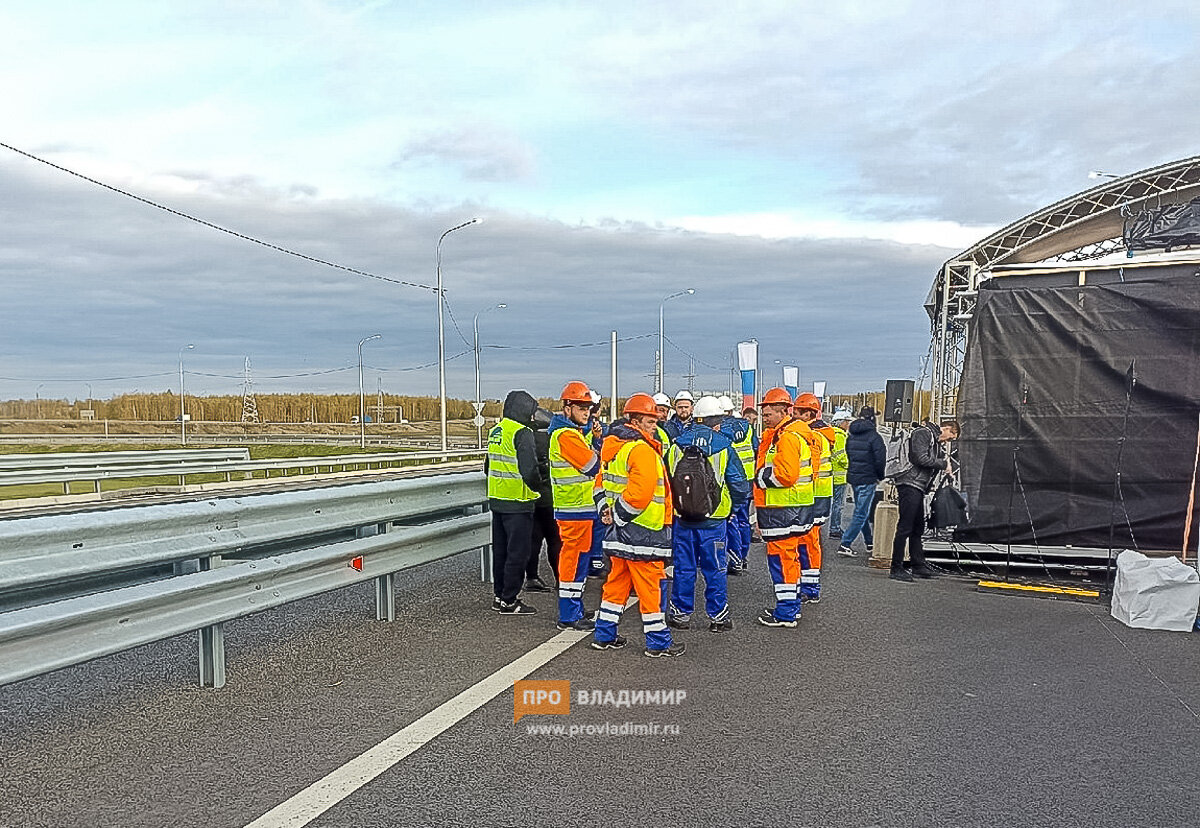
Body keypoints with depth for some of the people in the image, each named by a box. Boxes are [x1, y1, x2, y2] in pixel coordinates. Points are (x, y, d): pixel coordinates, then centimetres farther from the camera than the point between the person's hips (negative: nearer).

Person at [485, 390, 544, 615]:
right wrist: (537, 485, -6)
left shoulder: (495, 432, 12)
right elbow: (529, 469, -23)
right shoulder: (522, 433, -15)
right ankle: (509, 601, 5)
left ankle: (499, 595, 25)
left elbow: (488, 466, 20)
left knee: (500, 551, 16)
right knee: (517, 553, 0)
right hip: (517, 503, -8)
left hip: (496, 501, 9)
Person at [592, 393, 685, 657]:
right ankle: (658, 642, 9)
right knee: (652, 587, 1)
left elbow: (603, 483, 19)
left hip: (620, 530, 9)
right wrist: (618, 515, -13)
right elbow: (639, 493, -25)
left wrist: (606, 510, 10)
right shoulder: (642, 450, -18)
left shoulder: (613, 447, 13)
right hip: (643, 531, -9)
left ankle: (604, 635, 24)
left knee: (617, 583, 17)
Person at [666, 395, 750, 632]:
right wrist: (743, 496, 18)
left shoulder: (677, 445, -1)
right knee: (715, 569, 8)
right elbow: (739, 485, -4)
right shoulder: (724, 447, -8)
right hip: (713, 518, -2)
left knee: (684, 567, 11)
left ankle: (681, 614, 19)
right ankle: (718, 616, 15)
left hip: (682, 517, 2)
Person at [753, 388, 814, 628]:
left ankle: (786, 613, 1)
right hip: (789, 508, 11)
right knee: (789, 556, 17)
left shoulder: (788, 437, -17)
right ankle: (791, 606, 28)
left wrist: (762, 476, -13)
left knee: (780, 557, -5)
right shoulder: (780, 435, 16)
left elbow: (786, 474, -26)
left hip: (783, 510, -11)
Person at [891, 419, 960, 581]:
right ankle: (896, 568, -6)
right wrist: (943, 464, -7)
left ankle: (919, 566, 22)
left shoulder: (936, 443, 25)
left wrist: (945, 461, 5)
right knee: (905, 528, -9)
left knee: (918, 528, 14)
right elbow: (920, 458, -16)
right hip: (910, 485, -11)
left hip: (918, 489, 11)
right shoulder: (923, 433, -6)